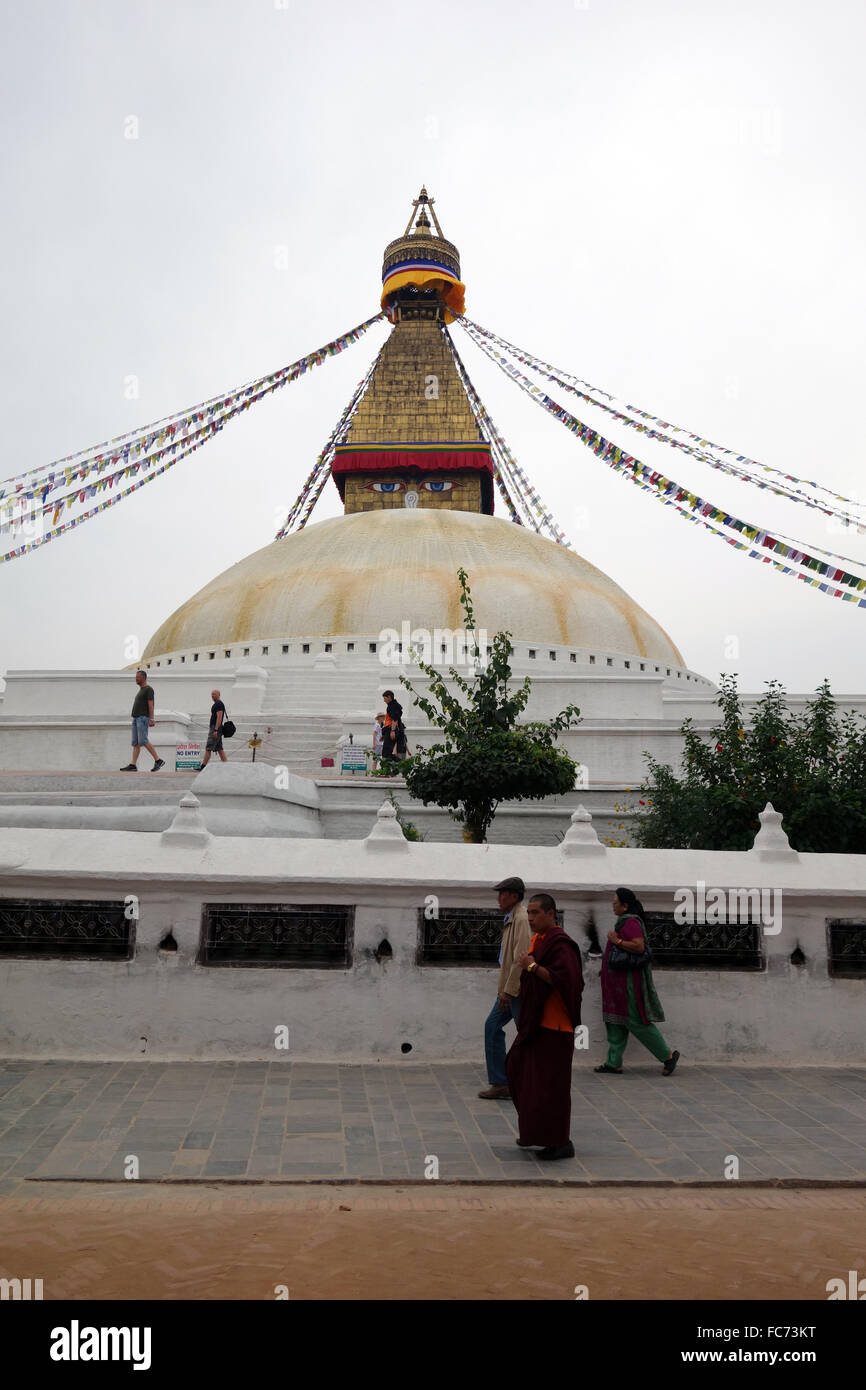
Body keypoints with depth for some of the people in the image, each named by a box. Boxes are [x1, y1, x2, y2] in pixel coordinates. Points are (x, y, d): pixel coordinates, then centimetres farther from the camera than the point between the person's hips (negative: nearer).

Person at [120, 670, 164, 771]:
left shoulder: (149, 689, -6)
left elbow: (151, 705, -13)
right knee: (135, 743, 2)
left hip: (143, 718, -9)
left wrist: (151, 719, -20)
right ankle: (132, 765, -3)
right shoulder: (140, 690, 23)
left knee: (143, 741, -16)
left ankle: (158, 760, -11)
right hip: (136, 718, 9)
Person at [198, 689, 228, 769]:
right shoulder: (216, 704, 20)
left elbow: (219, 717, -20)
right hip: (214, 728, 11)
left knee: (208, 748, -10)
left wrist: (216, 730, -25)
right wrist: (211, 729, 25)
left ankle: (203, 766, -10)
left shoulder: (219, 704, -12)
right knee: (219, 748, 9)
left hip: (215, 728, -11)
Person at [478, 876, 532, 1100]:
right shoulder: (511, 918, 14)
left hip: (519, 989, -10)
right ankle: (500, 1084, 15)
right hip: (510, 988, 10)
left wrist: (508, 990, -21)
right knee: (493, 1026, 10)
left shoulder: (522, 919, -17)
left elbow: (521, 958, -23)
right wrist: (504, 988, 17)